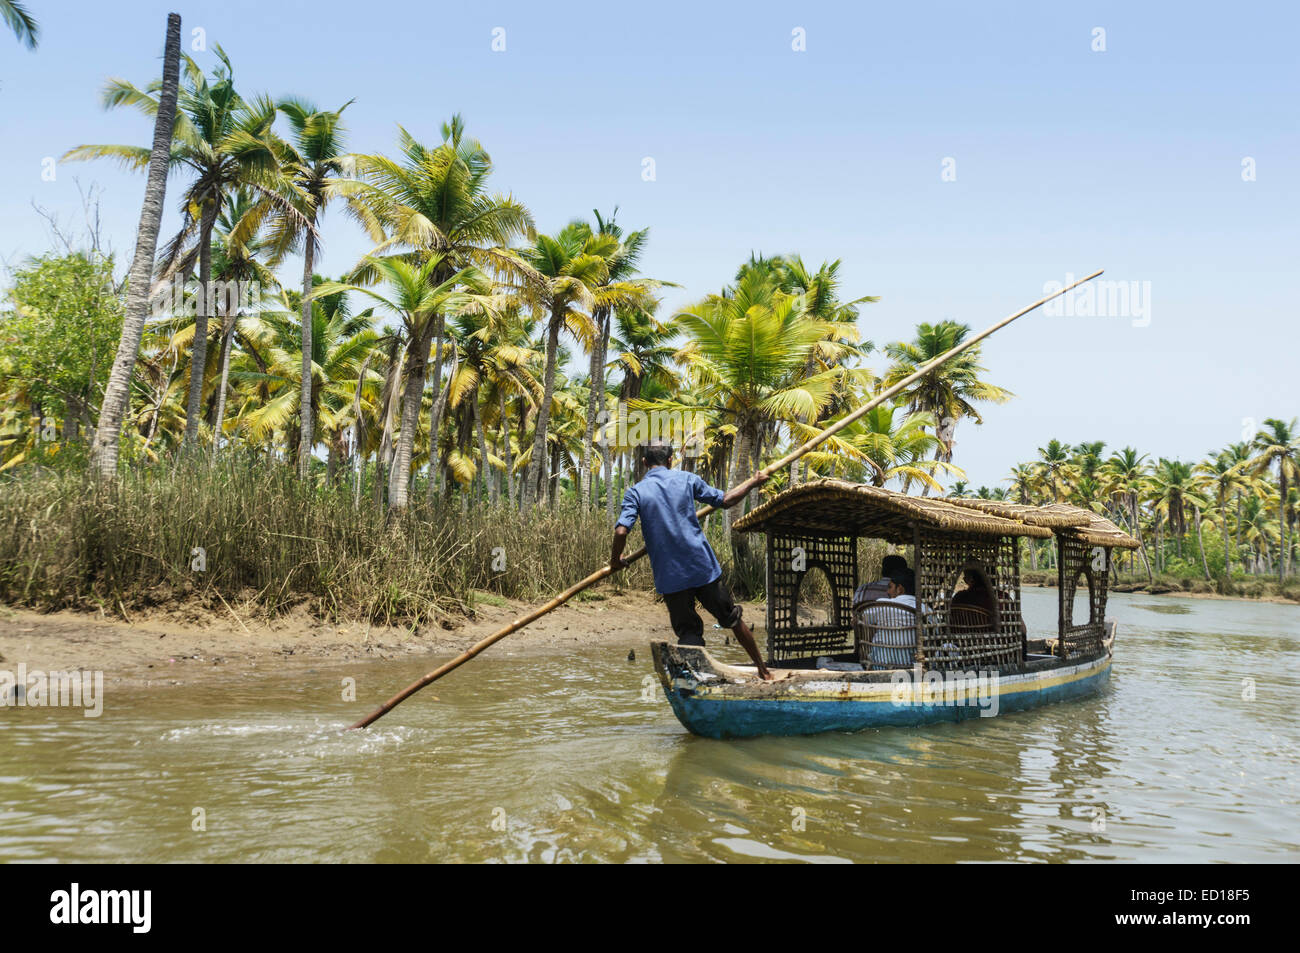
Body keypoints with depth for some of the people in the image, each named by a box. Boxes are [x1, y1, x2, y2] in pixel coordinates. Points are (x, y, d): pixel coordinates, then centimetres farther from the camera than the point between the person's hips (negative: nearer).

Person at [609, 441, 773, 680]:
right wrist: (752, 482, 24)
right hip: (704, 566, 1)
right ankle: (763, 669, 29)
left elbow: (621, 531, -13)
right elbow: (725, 501, 8)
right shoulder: (687, 479, 4)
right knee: (732, 618, 17)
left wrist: (615, 561, 4)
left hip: (669, 576, -1)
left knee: (688, 632, 9)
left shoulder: (636, 491, 0)